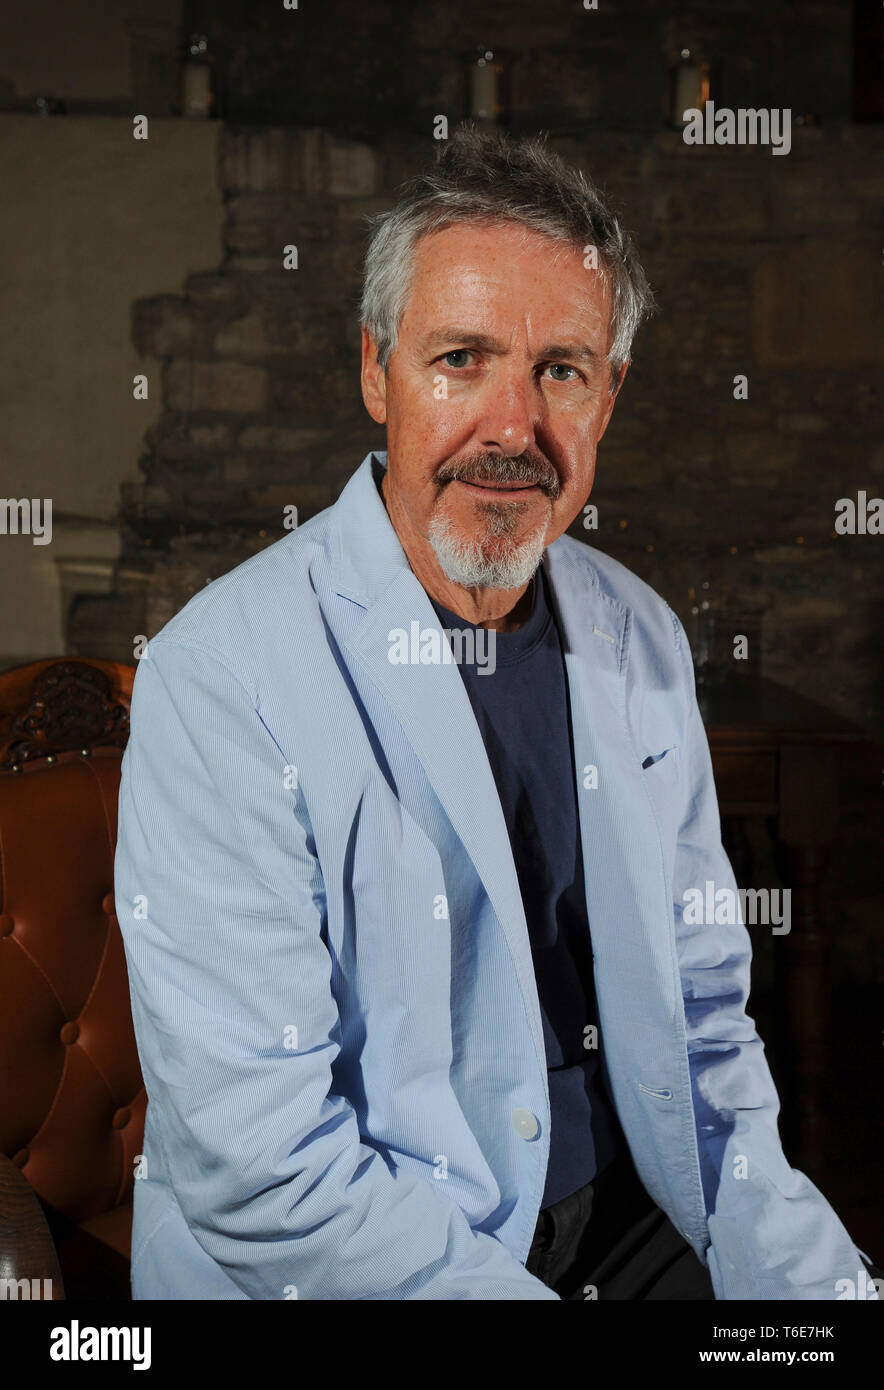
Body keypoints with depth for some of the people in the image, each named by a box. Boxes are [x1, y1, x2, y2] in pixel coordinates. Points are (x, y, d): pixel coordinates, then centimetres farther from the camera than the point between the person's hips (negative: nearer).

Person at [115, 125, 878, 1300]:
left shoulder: (642, 640, 3)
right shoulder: (220, 684, -17)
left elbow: (702, 1002, 10)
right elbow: (257, 1169, -19)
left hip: (637, 1223, 5)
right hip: (335, 1268, -4)